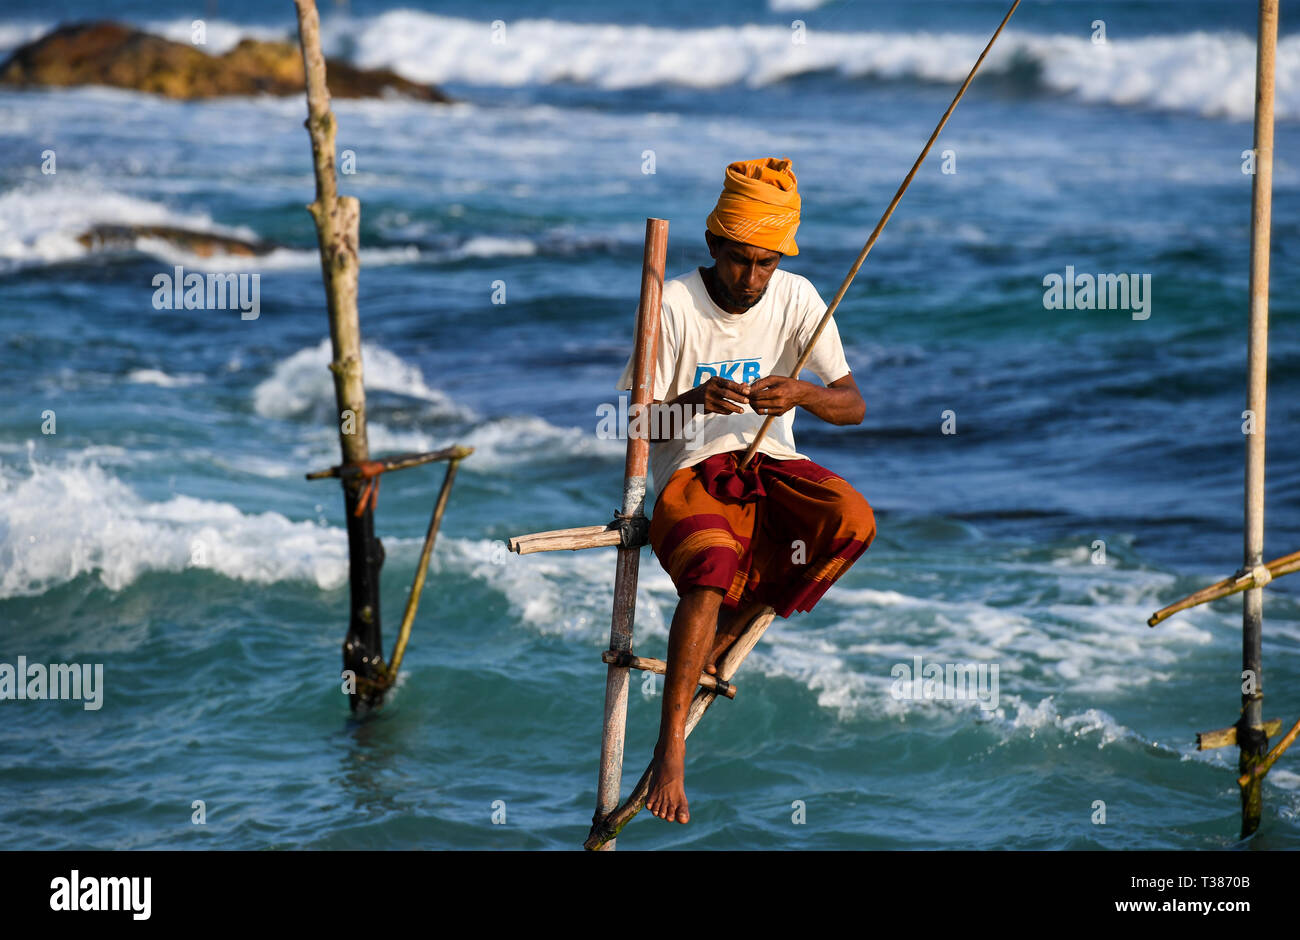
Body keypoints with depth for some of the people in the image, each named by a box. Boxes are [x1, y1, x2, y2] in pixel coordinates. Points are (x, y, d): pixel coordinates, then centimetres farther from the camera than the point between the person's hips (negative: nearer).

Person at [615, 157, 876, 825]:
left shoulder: (797, 301, 0)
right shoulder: (674, 306, -8)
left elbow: (852, 406, -1)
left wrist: (802, 394, -24)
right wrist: (695, 402, -28)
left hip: (771, 466, 3)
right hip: (691, 472, -3)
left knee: (852, 520, -28)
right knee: (713, 568, -35)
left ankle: (721, 638, -10)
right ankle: (670, 751, -33)